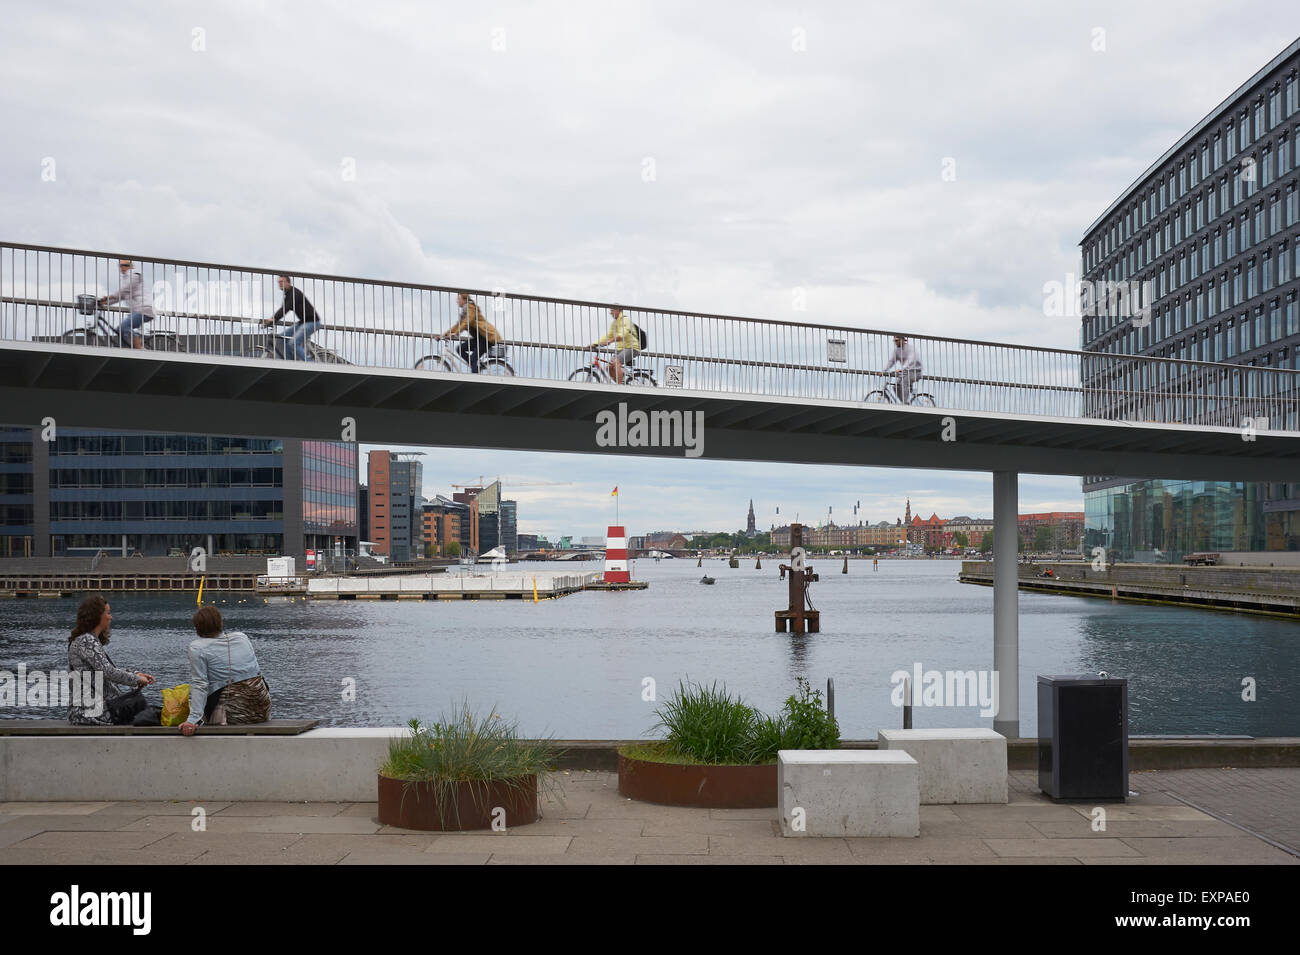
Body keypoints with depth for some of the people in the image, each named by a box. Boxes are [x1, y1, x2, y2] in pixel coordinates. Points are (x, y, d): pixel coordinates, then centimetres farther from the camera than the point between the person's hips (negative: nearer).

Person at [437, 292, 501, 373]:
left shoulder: (470, 307, -9)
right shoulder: (464, 310, 20)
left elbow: (466, 322, -22)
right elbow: (458, 325, 17)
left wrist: (455, 333, -30)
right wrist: (445, 333, 7)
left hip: (487, 336, -10)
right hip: (478, 337, 10)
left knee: (473, 359, -17)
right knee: (460, 348, -3)